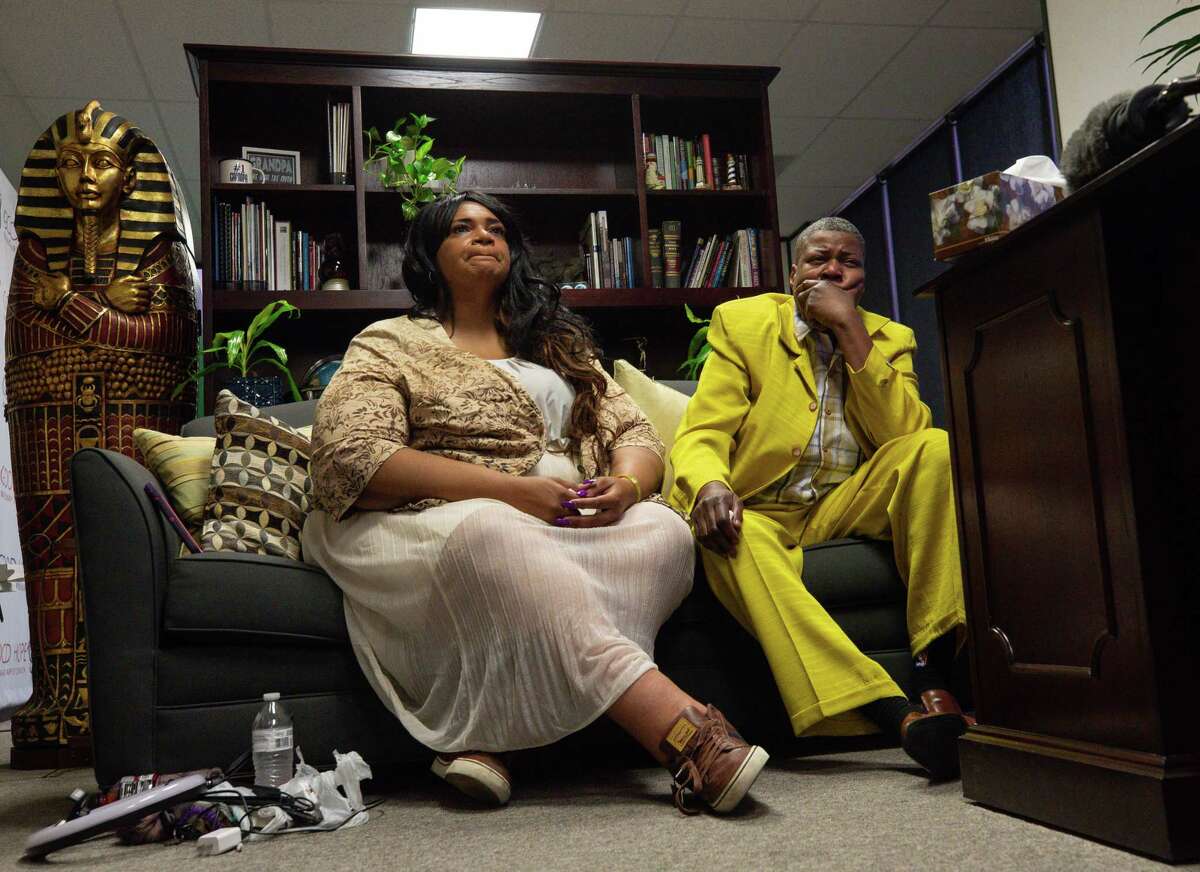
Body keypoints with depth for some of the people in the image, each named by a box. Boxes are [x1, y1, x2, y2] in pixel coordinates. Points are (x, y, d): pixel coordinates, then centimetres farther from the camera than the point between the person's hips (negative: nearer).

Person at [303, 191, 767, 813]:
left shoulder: (557, 343, 25)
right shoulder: (391, 344, 10)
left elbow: (635, 433, 17)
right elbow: (351, 459, -8)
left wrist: (626, 485, -11)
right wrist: (510, 489, -19)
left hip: (571, 528, 5)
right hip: (437, 525, -4)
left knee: (663, 530, -27)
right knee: (491, 535, -39)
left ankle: (488, 732, -34)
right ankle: (677, 731, -47)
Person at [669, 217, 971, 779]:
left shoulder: (889, 339, 12)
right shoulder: (743, 323, 7)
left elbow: (904, 433, -6)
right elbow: (700, 433, -3)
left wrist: (850, 329, -10)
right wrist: (710, 485, -27)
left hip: (847, 503, 2)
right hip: (760, 511, -2)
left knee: (935, 447, -24)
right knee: (730, 537, -37)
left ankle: (933, 670, -29)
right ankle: (893, 712, -48)